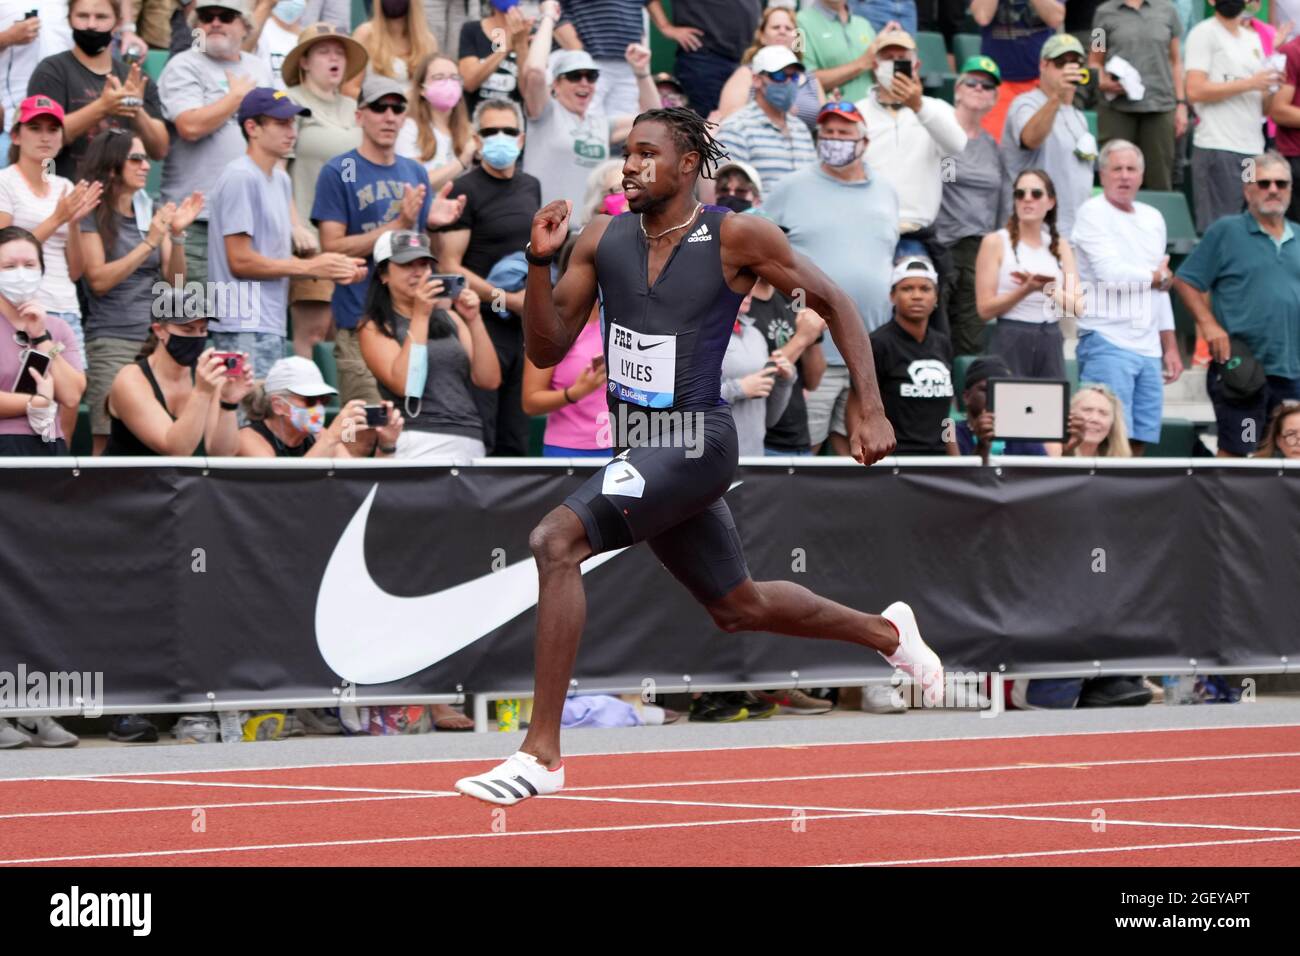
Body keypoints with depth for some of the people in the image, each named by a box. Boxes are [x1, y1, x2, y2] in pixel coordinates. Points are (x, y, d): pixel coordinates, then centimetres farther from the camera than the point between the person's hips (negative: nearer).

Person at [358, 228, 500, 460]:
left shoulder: (449, 318, 17)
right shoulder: (375, 328, 5)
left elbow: (489, 380, 8)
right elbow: (404, 384, -11)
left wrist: (473, 320, -2)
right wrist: (420, 316, -10)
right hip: (419, 442, -4)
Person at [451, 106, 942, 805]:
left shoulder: (737, 237, -9)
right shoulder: (601, 240, 4)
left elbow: (834, 303, 1)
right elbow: (546, 350, 5)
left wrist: (870, 408, -4)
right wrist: (539, 262, -10)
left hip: (695, 440, -7)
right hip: (638, 443, 7)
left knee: (556, 541, -25)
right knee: (738, 607, 22)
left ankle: (541, 754, -23)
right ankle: (885, 632, 49)